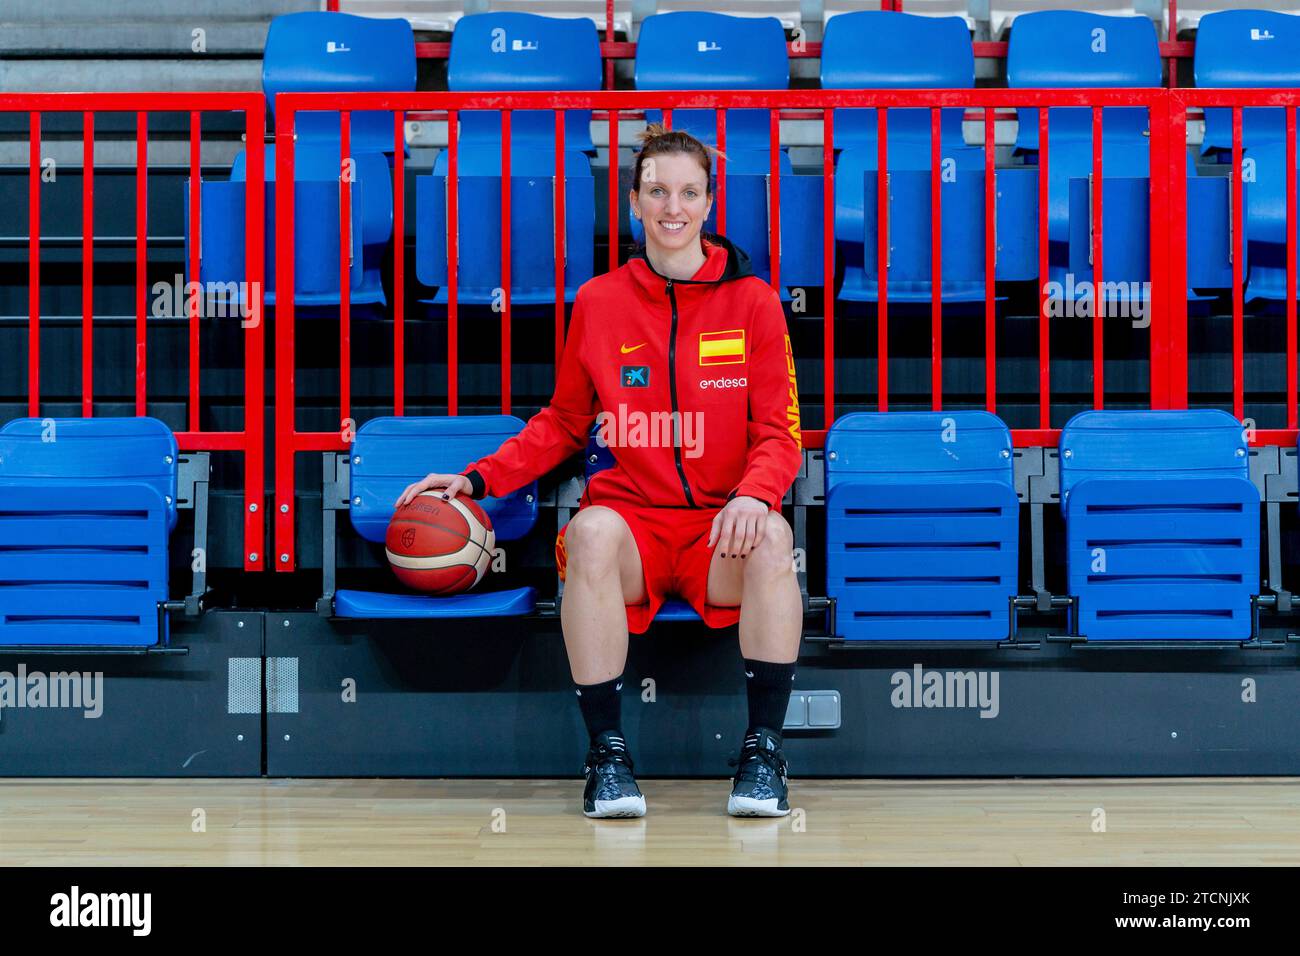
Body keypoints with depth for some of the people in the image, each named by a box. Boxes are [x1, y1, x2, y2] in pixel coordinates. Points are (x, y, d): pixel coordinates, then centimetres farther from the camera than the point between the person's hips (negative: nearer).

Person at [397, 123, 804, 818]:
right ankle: (606, 751, -24)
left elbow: (779, 434, 2)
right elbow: (562, 423, 17)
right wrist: (478, 479, 4)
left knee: (771, 539, -34)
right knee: (593, 529, -33)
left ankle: (763, 748, -19)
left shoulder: (752, 300, 3)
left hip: (721, 531, 0)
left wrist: (753, 495, -20)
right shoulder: (598, 302, 7)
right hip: (632, 515, 1)